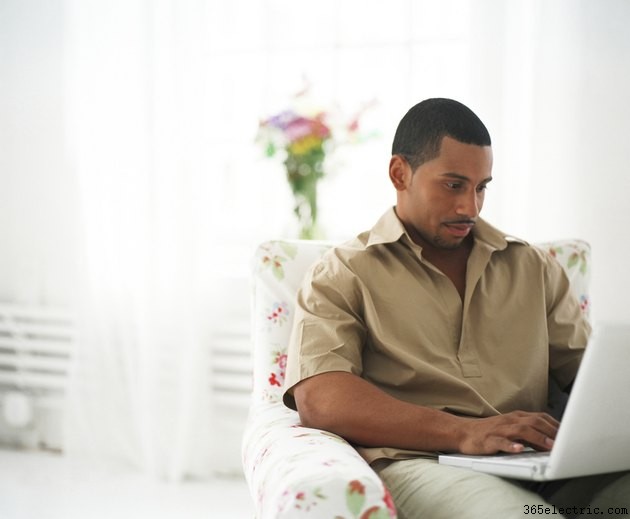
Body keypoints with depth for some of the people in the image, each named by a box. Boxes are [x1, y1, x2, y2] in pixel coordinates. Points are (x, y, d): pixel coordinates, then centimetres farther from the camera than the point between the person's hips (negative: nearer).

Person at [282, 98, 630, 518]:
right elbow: (317, 398, -6)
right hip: (415, 463, -4)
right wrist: (461, 431, -20)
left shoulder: (534, 268, 24)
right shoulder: (343, 276, 9)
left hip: (539, 467, 5)